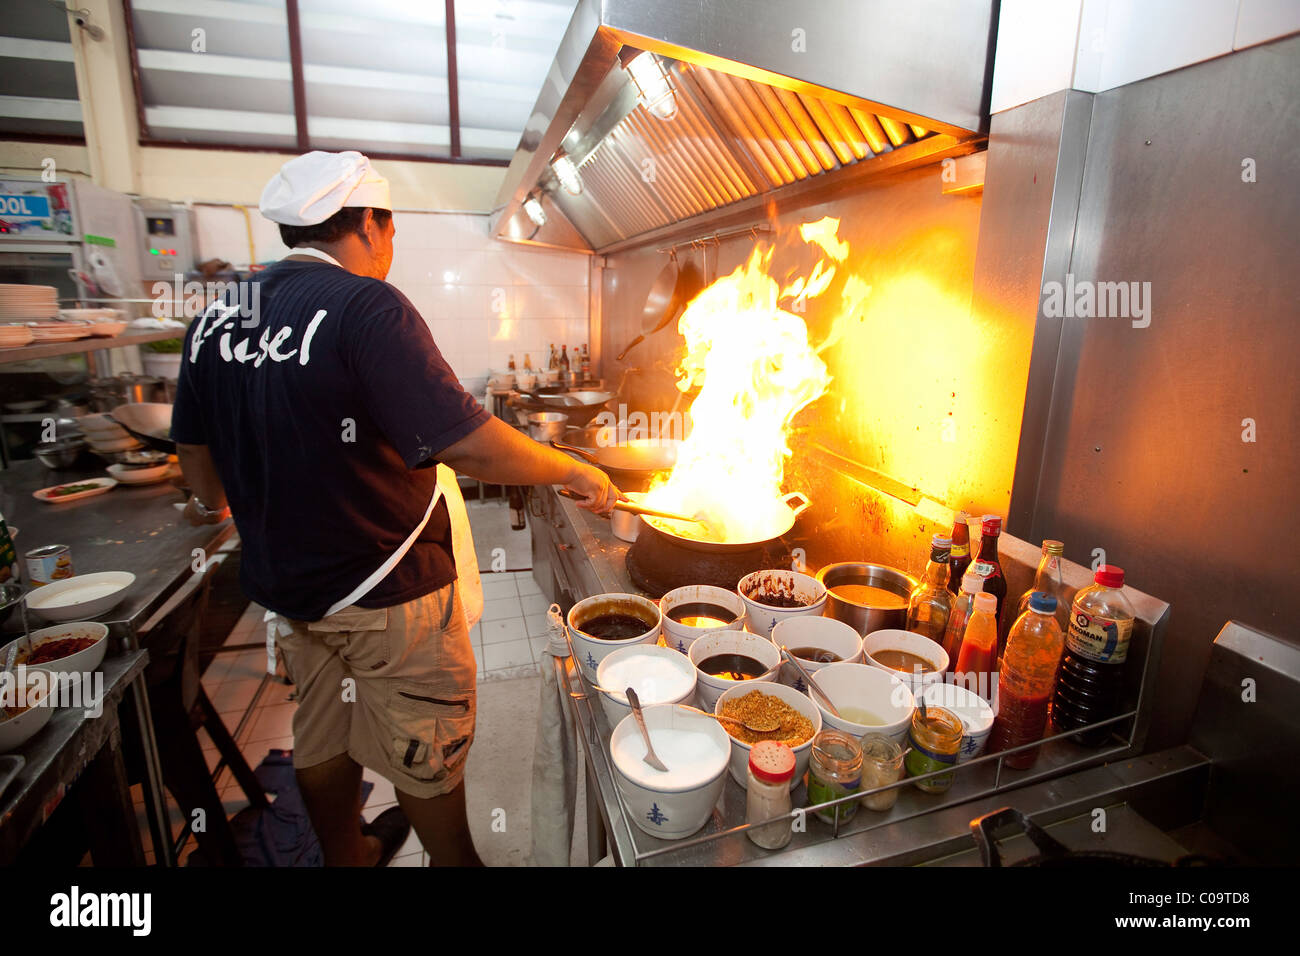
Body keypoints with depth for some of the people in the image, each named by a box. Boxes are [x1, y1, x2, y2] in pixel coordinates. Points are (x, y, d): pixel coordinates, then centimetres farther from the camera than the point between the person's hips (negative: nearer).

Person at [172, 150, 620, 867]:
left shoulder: (214, 319, 2)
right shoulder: (364, 306, -22)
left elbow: (194, 445, 14)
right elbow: (468, 446, -30)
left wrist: (217, 506, 35)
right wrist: (575, 472, -16)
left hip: (281, 581, 8)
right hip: (386, 592, -7)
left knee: (323, 733, 25)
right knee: (425, 751, 14)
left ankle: (347, 855, 47)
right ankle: (454, 859, 36)